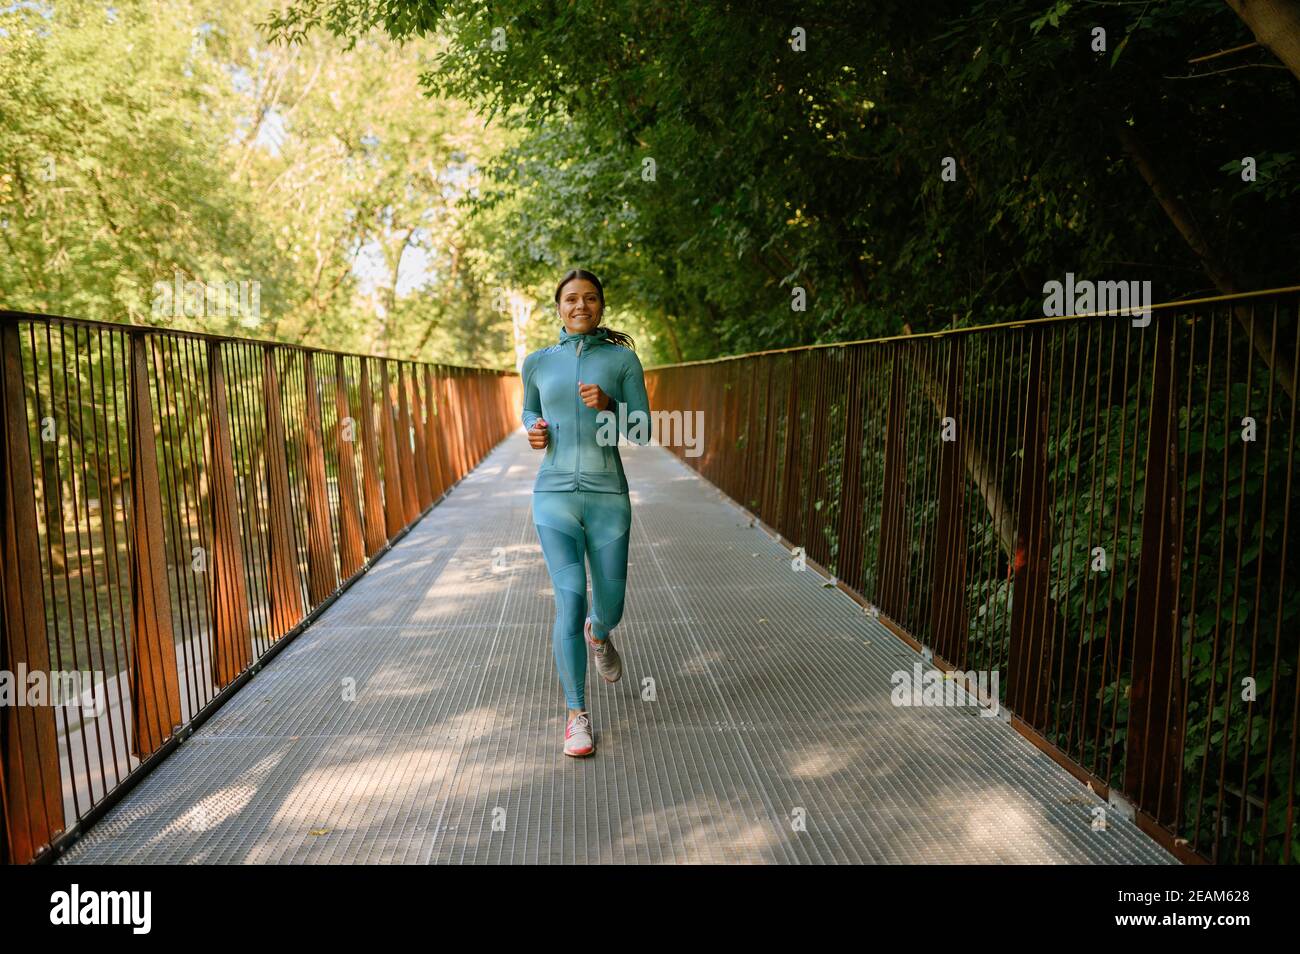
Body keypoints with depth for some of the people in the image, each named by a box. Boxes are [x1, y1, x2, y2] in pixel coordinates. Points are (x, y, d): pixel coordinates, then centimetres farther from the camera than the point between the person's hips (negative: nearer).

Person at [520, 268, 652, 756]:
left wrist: (608, 404, -19)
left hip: (608, 499, 0)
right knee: (570, 598, -13)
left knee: (609, 608, 9)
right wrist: (534, 430, 1)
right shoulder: (537, 362, 7)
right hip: (555, 496, 0)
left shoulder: (623, 358, 2)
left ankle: (597, 634, 49)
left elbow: (642, 432, 0)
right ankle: (577, 714, 2)